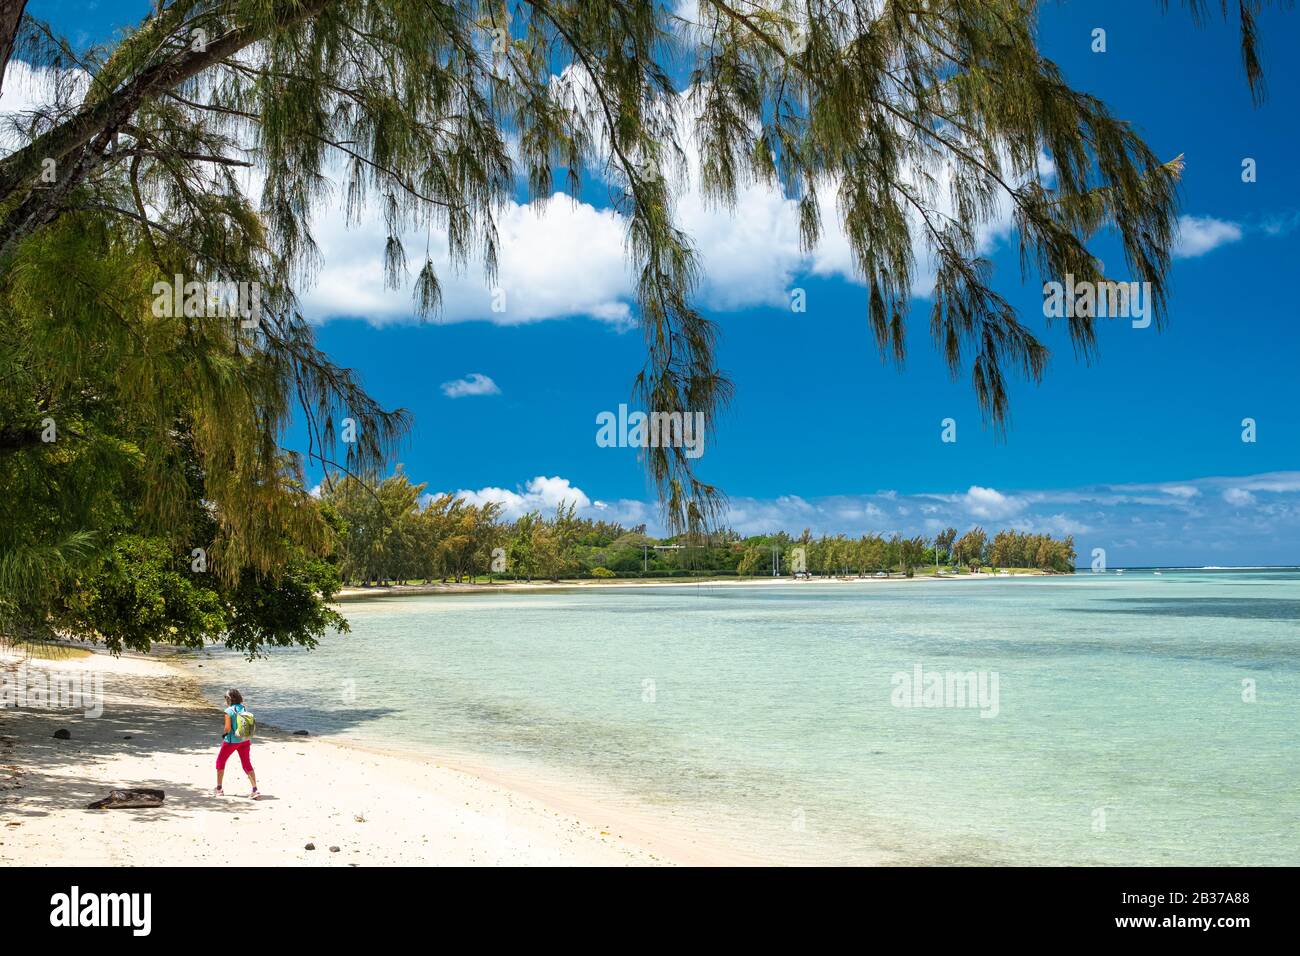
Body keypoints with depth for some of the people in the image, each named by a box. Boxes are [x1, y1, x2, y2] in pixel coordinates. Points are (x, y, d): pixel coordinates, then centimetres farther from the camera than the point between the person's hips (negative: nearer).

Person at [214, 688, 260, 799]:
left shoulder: (229, 711, -16)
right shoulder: (243, 708, 1)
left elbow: (228, 728, -16)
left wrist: (224, 735, 3)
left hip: (231, 740, -5)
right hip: (244, 740, 5)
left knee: (220, 761, 17)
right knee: (247, 764, 7)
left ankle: (219, 789, 25)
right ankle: (255, 790, -4)